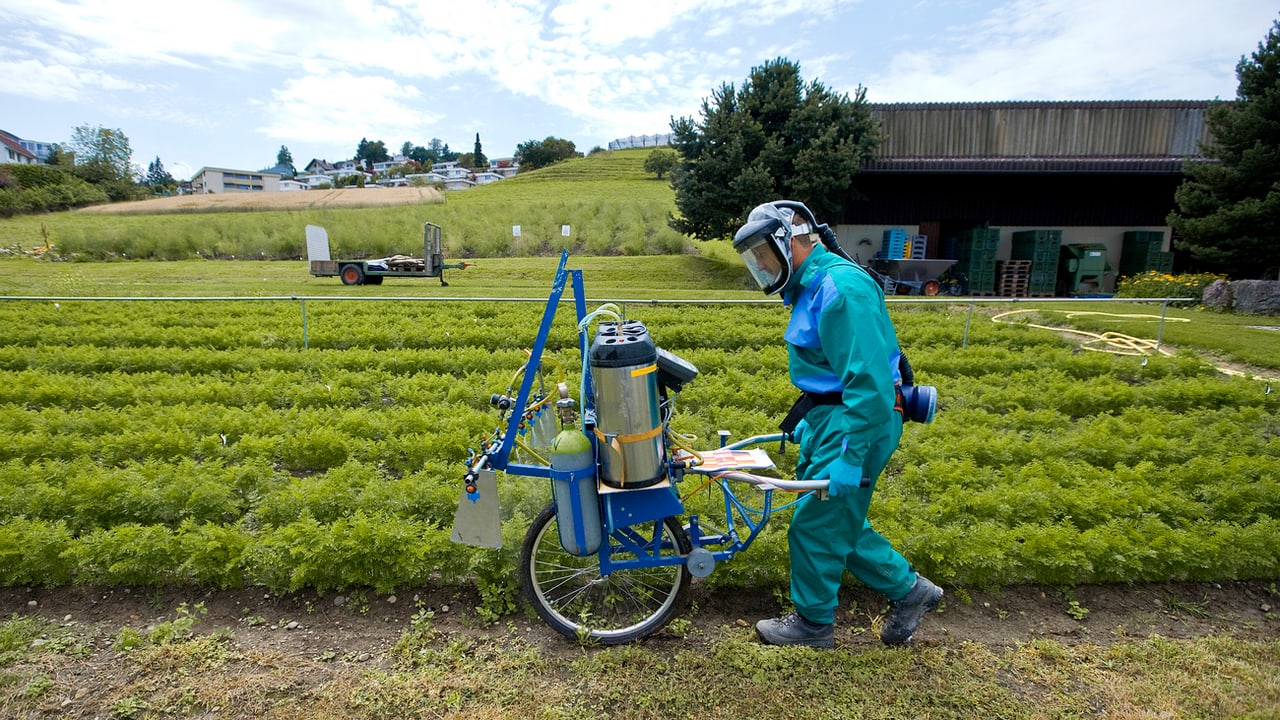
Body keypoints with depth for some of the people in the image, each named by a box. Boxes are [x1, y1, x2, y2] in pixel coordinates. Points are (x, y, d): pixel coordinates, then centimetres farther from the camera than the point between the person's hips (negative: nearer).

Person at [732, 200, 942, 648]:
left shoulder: (842, 287, -21)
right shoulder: (812, 287, 12)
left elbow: (870, 381, -27)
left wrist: (850, 455, -27)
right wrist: (806, 418, 25)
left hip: (856, 422, -10)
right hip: (828, 416, 10)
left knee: (815, 525, 3)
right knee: (837, 520, 18)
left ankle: (813, 623, 24)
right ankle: (907, 590, 34)